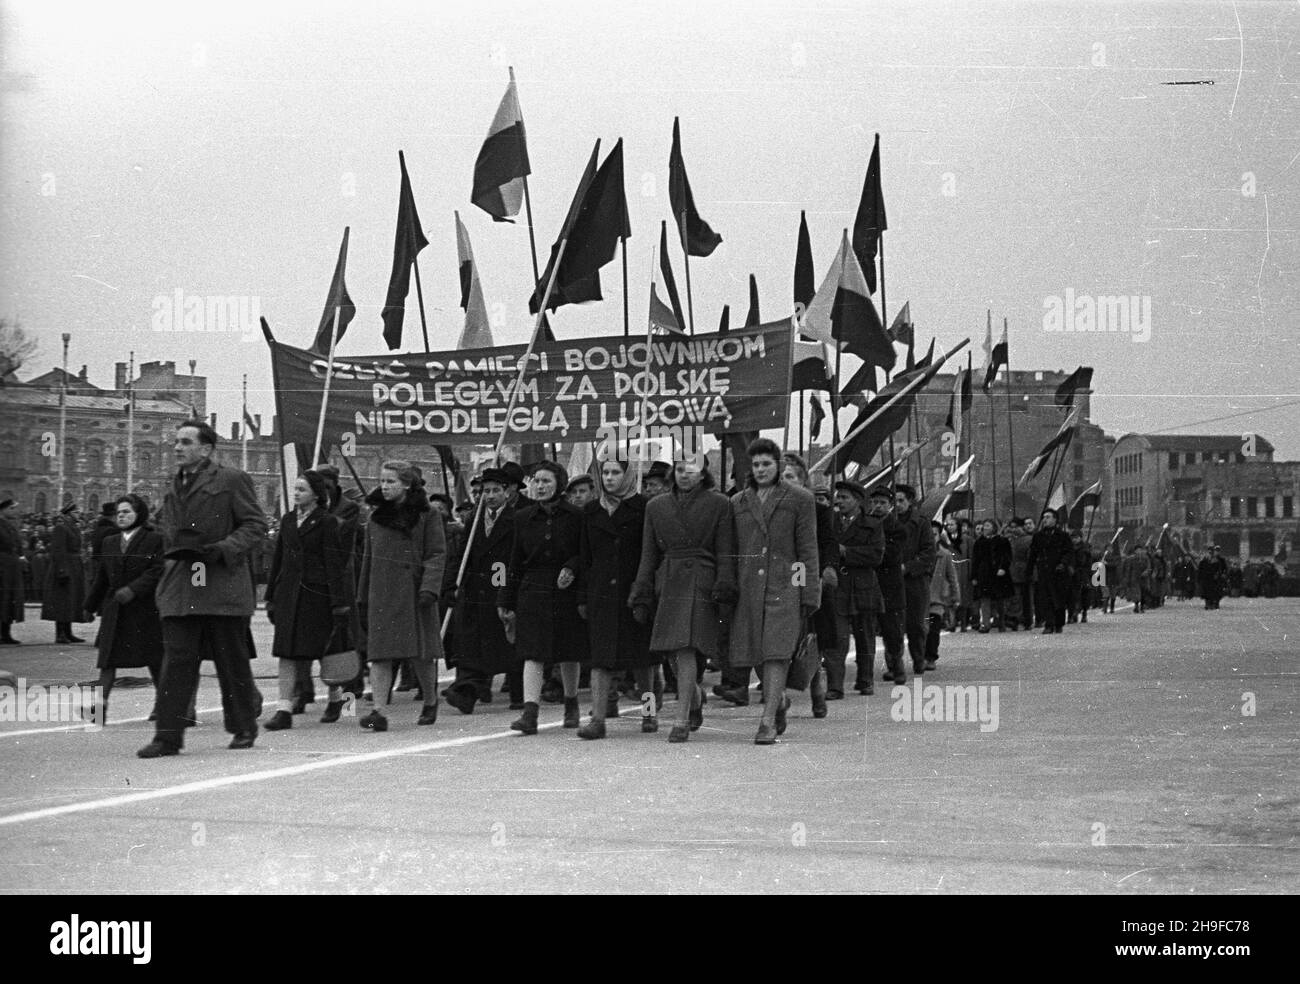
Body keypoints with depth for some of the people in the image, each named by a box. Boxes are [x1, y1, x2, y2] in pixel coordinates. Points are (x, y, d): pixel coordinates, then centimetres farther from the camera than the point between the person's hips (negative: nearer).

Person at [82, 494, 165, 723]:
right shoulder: (109, 543, 14)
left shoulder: (155, 540, -3)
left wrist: (133, 589, -24)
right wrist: (91, 606, 22)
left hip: (145, 610, -4)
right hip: (114, 610, 4)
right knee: (108, 658, -6)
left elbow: (157, 571, -14)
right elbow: (101, 577, 20)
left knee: (154, 660, 4)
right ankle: (101, 706, -11)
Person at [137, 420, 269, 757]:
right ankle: (169, 735, -2)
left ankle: (244, 727, 21)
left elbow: (255, 524, -5)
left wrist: (223, 548, -18)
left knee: (233, 660, 5)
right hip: (179, 587, 5)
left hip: (223, 585, -5)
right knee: (176, 660, -2)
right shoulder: (175, 485, 16)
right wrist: (173, 546, 6)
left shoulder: (231, 480, -3)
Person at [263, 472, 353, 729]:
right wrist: (271, 597, 15)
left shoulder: (327, 522, -5)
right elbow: (278, 560, 17)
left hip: (317, 593, -5)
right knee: (287, 652, -3)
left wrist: (339, 602, -14)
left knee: (325, 650, 4)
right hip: (289, 594, 5)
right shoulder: (287, 520, 13)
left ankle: (336, 697, 27)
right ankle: (285, 710, -6)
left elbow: (335, 564, -9)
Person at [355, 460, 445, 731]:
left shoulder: (426, 516, -1)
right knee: (379, 652, -7)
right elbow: (368, 559, 18)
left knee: (421, 653, 2)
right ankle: (379, 711, -11)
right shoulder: (376, 518, 13)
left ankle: (431, 702, 25)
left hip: (413, 594, -4)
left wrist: (429, 589, -18)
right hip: (381, 595, 4)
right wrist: (363, 600, 16)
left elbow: (437, 554, -6)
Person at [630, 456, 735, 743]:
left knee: (686, 649, -14)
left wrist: (724, 590, -8)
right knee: (674, 651, 4)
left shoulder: (719, 504, 5)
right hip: (667, 585, 4)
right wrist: (642, 597, 8)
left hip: (700, 584, -4)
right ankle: (695, 696, 34)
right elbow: (649, 555, 14)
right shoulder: (656, 506, 14)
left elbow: (725, 553, 1)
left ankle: (682, 720, -10)